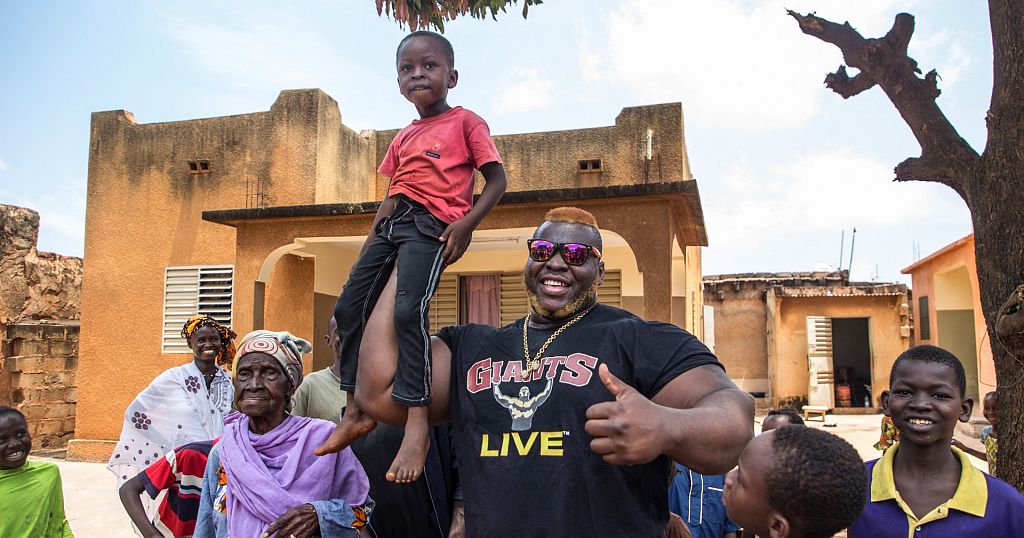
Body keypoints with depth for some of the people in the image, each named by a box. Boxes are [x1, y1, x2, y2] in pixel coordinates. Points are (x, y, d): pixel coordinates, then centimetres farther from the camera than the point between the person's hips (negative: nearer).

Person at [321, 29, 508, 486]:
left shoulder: (465, 122, 4)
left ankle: (417, 421, -22)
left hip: (433, 224, -8)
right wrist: (371, 239, 13)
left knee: (408, 309, -27)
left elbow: (496, 179, -2)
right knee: (348, 308, 2)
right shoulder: (402, 138, 23)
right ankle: (356, 412, 12)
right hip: (393, 224, 8)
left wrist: (467, 223, -15)